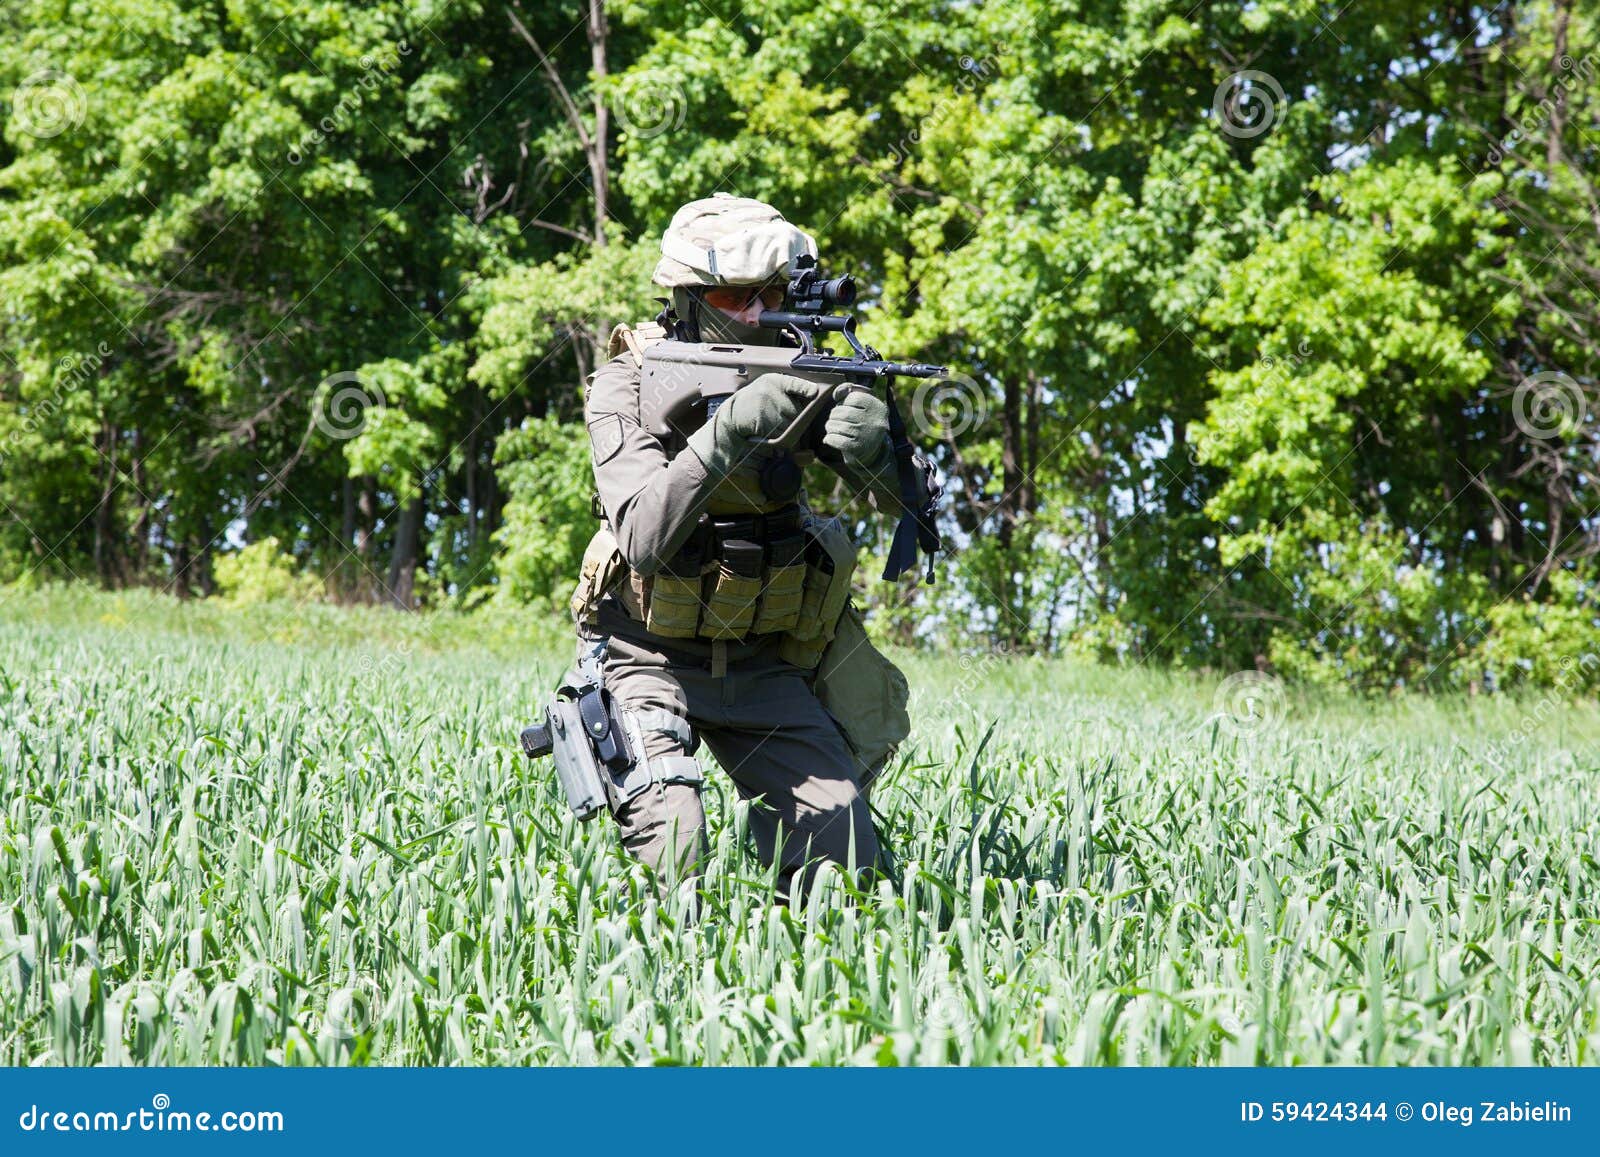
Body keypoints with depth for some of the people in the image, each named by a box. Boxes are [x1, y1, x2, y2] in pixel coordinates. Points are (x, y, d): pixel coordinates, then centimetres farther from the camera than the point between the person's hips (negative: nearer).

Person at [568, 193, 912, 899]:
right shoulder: (630, 385, -15)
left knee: (844, 858, -4)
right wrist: (727, 430, -42)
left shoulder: (794, 371, -4)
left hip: (762, 666, 4)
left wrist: (872, 445, -37)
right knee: (671, 859, -22)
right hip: (651, 655, -4)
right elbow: (645, 540, -30)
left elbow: (892, 497, -13)